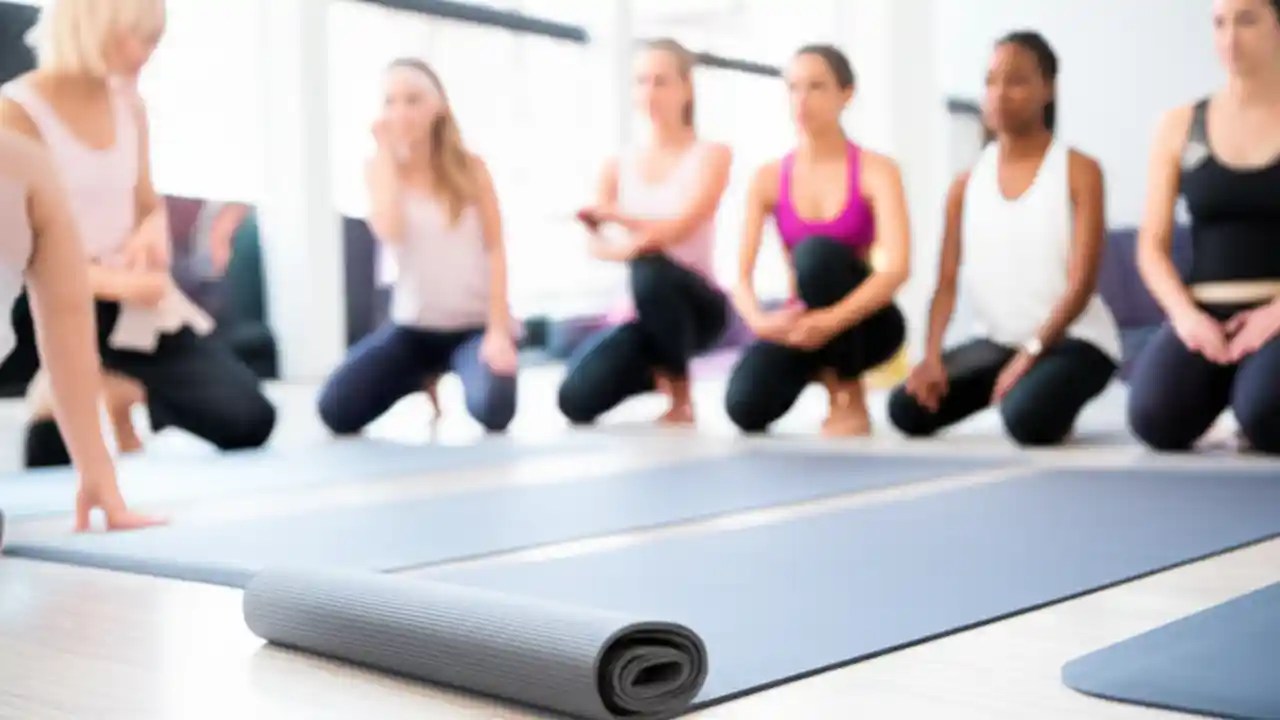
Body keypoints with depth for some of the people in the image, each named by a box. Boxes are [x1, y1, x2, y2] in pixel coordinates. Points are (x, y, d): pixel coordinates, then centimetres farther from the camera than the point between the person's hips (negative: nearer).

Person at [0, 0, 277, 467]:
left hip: (132, 302, 5)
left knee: (248, 418, -6)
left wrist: (152, 231, -8)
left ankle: (129, 388, 16)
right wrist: (117, 283, -27)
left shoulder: (129, 106, 7)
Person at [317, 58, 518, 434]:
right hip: (414, 326, 2)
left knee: (493, 412, -30)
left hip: (475, 323, -2)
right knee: (335, 410, -14)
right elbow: (390, 233, -19)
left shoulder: (470, 167, -3)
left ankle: (458, 371, 9)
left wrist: (498, 329, -17)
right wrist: (387, 152, -13)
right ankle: (422, 377, 16)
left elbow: (495, 250, -6)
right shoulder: (380, 170, 1)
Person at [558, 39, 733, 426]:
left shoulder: (711, 154, 0)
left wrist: (615, 216, -30)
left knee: (651, 268, -39)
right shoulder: (617, 166, 10)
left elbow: (680, 227, -16)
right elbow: (595, 244, -3)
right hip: (639, 309, 3)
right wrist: (624, 247, -27)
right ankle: (656, 371, 14)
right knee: (577, 400, -22)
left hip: (697, 303, -3)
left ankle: (682, 399, -16)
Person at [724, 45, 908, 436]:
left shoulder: (876, 170, -9)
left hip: (860, 322, -1)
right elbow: (742, 277, -7)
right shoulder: (769, 177, -1)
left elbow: (897, 267, -24)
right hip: (799, 323, 1)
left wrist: (833, 320, -38)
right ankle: (818, 368, 5)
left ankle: (851, 402, -18)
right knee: (745, 406, -29)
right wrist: (760, 320, -29)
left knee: (815, 252, -34)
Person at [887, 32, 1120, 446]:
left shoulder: (1079, 171, -7)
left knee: (1027, 421, -35)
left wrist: (1031, 353, -23)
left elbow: (1082, 282, -13)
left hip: (1072, 339, -5)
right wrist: (932, 357, -16)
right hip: (998, 340, 5)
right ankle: (1004, 390, 11)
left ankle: (1048, 395, 4)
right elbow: (947, 283, 0)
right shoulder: (966, 184, 6)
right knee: (908, 410, -15)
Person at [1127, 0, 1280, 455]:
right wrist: (1185, 314, -11)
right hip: (1204, 311, 2)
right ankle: (1223, 389, 9)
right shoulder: (1180, 127, 9)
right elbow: (1152, 246, 7)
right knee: (1155, 420, -27)